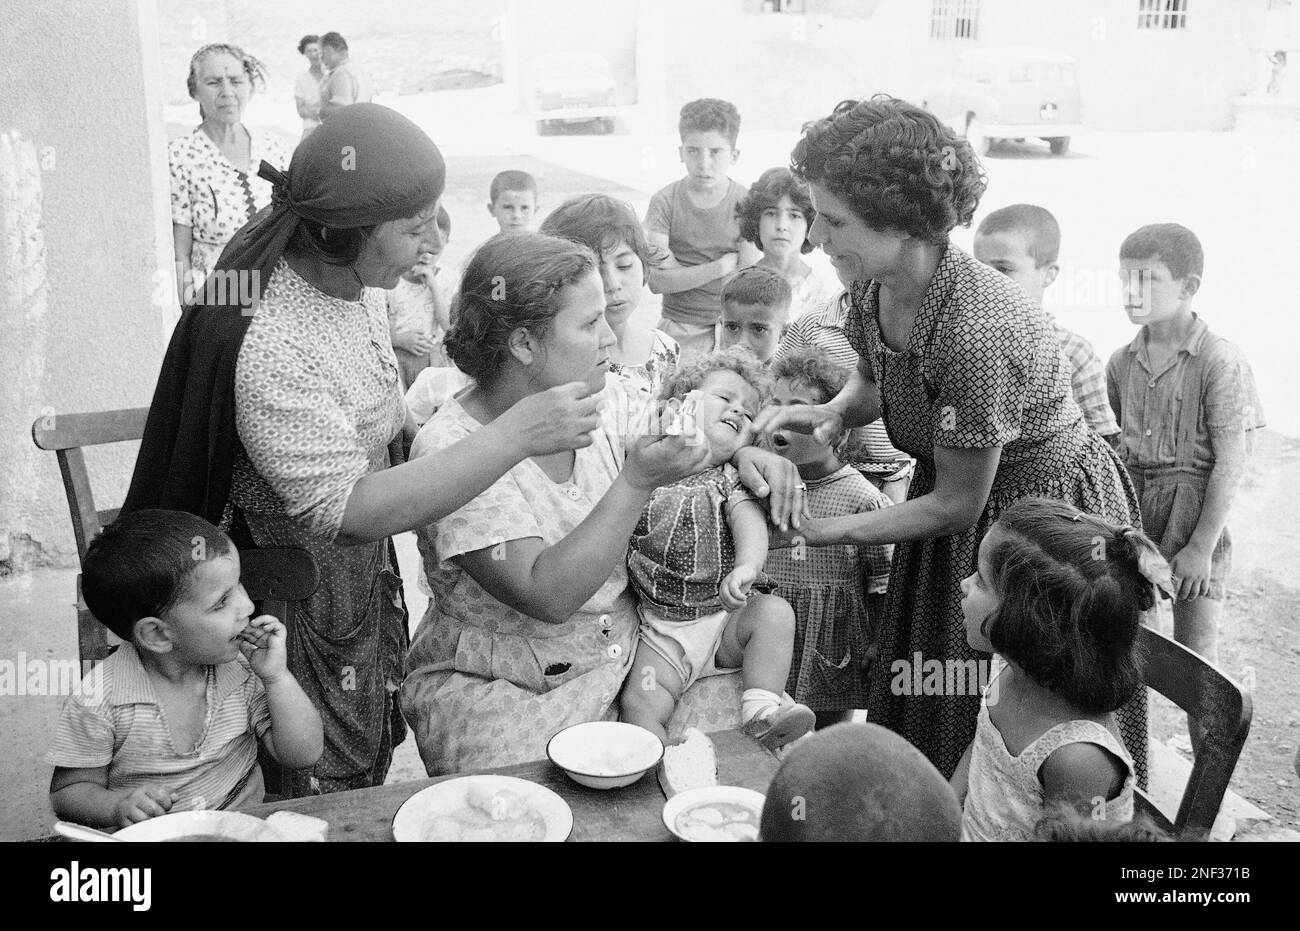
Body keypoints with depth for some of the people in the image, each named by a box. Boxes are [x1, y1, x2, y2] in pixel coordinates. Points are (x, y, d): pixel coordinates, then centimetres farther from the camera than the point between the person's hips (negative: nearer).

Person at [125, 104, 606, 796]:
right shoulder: (265, 344, -32)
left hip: (365, 577, 8)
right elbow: (349, 511, -35)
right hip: (292, 602, -8)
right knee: (317, 801, 13)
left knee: (370, 769, 24)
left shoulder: (355, 278, -7)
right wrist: (514, 435, -38)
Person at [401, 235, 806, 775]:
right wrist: (636, 483, -31)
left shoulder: (601, 396, -2)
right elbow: (548, 596, -27)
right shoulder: (450, 451, -20)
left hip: (620, 656, 5)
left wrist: (747, 453, -2)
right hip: (497, 690, -5)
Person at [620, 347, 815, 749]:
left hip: (727, 622, 1)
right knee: (638, 704, -22)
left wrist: (746, 568, -35)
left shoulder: (732, 480, 4)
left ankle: (761, 714, -23)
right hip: (662, 632, -1)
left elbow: (750, 522, -16)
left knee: (775, 611, -25)